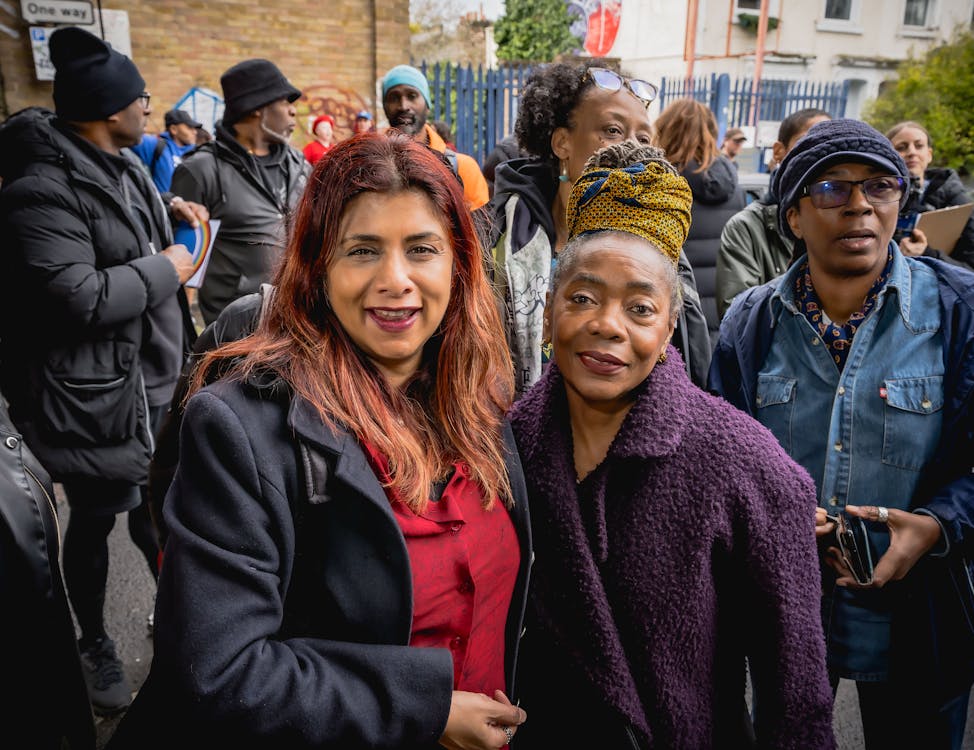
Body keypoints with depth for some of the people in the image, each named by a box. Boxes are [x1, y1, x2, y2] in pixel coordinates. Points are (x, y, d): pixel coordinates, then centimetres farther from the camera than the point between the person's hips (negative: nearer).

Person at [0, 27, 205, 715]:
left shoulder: (122, 162, 9)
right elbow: (78, 297, -29)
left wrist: (170, 212, 11)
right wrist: (165, 268, -17)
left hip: (150, 374, 8)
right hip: (96, 392, -8)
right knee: (98, 517, 10)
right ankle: (94, 644, 34)